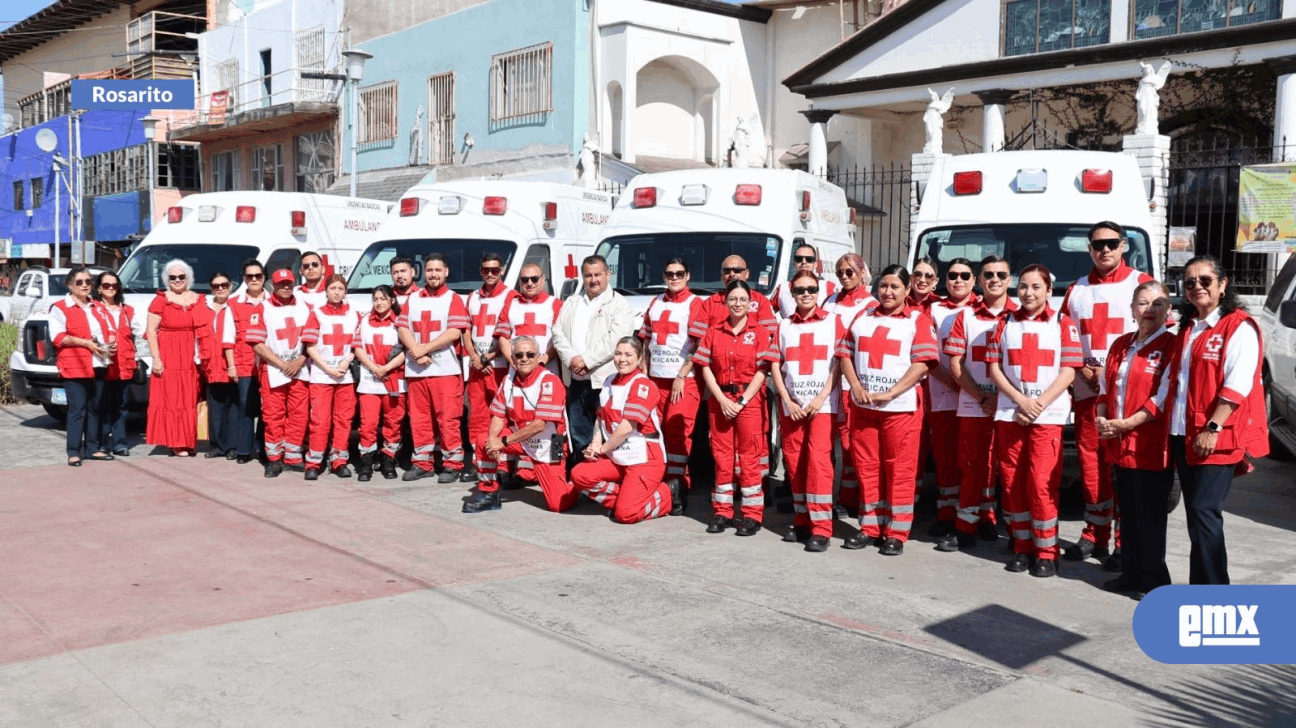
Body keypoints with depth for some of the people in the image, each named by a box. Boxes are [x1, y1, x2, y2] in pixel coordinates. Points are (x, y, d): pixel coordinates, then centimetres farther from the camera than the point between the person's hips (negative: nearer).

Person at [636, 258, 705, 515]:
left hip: (684, 380, -5)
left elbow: (697, 346, -8)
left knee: (679, 435, -8)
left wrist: (681, 377, -14)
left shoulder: (695, 304, -1)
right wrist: (643, 374, 10)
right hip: (655, 378, 5)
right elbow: (646, 340, 20)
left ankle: (677, 492, -4)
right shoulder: (656, 303, 17)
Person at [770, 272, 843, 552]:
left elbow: (840, 363, -1)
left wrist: (821, 398, -10)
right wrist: (787, 401, -2)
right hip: (791, 406, 4)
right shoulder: (784, 325, 12)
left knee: (818, 461, -12)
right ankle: (802, 522, 17)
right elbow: (775, 364, 10)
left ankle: (821, 529, -11)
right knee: (794, 464, 6)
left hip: (822, 406, -4)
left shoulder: (832, 321, 4)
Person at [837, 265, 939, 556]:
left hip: (900, 407, -4)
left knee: (899, 471, -1)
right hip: (862, 406, 4)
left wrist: (890, 393, -15)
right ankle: (870, 528, 19)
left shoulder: (918, 320, 1)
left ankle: (896, 533, 6)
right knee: (867, 468, 9)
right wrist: (856, 387, -5)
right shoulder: (863, 318, 15)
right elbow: (845, 353, 12)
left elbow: (923, 362, -9)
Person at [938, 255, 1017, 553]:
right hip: (972, 406, 0)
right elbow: (955, 365, 3)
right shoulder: (965, 316, 6)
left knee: (1000, 467, 5)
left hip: (1009, 407, 0)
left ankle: (987, 519, 19)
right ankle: (965, 528, 7)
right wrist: (982, 397, -8)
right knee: (972, 467, 3)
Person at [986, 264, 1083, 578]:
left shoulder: (1062, 324, 3)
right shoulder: (1005, 323, 10)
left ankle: (1046, 552, 1)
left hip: (1048, 415, -3)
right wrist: (1021, 401, -9)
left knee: (1041, 483, -8)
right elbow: (994, 368, 5)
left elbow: (1068, 372, -3)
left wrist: (1039, 404, -13)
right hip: (1009, 413, 3)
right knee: (1013, 482, 4)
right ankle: (1021, 547, 14)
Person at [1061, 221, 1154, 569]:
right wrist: (1082, 369, -2)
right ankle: (1095, 535, 16)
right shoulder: (1077, 290, 16)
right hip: (1087, 390, 4)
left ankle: (1125, 543, 1)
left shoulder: (1141, 284, 1)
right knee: (1090, 462, 6)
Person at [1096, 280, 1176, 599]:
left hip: (1150, 447, -6)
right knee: (1128, 512, 14)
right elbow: (1106, 386, 16)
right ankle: (1131, 573, 25)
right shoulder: (1120, 345, 14)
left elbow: (1164, 397, -14)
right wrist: (1101, 419, -1)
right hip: (1120, 444, 7)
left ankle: (1154, 581, 11)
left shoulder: (1171, 346, -7)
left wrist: (1126, 424, -17)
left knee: (1150, 515, 0)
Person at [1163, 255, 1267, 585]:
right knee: (1196, 514, 10)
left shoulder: (1239, 327, -7)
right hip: (1183, 435, 8)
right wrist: (1171, 428, 15)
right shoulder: (1187, 328, 17)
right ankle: (1202, 586, 18)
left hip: (1218, 438, -8)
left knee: (1204, 512, -11)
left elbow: (1237, 384, -16)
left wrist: (1213, 427, -22)